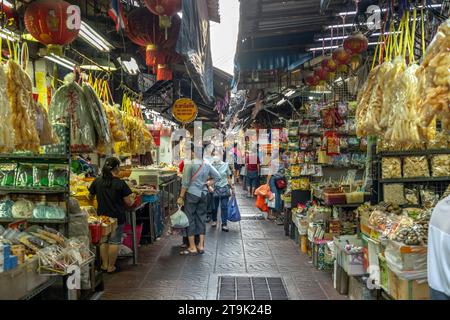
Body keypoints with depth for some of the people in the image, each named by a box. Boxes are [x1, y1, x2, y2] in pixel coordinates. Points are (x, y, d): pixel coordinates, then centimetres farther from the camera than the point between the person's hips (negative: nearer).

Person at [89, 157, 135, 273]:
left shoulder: (97, 181, -3)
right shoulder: (120, 183, -15)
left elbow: (90, 195, 12)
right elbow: (129, 202, -11)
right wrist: (132, 199, 11)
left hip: (102, 216, 4)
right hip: (117, 217, -4)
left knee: (103, 240, 16)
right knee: (115, 242, 6)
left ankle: (104, 264, 22)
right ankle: (111, 266, 13)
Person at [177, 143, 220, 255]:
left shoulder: (189, 164, -13)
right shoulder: (207, 164, 4)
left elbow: (185, 182, -13)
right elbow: (217, 176, 9)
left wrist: (181, 197, -7)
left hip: (192, 194, -5)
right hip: (203, 193, 5)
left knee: (190, 219, 4)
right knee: (201, 218, 12)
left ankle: (192, 248, 9)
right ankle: (201, 246, 17)